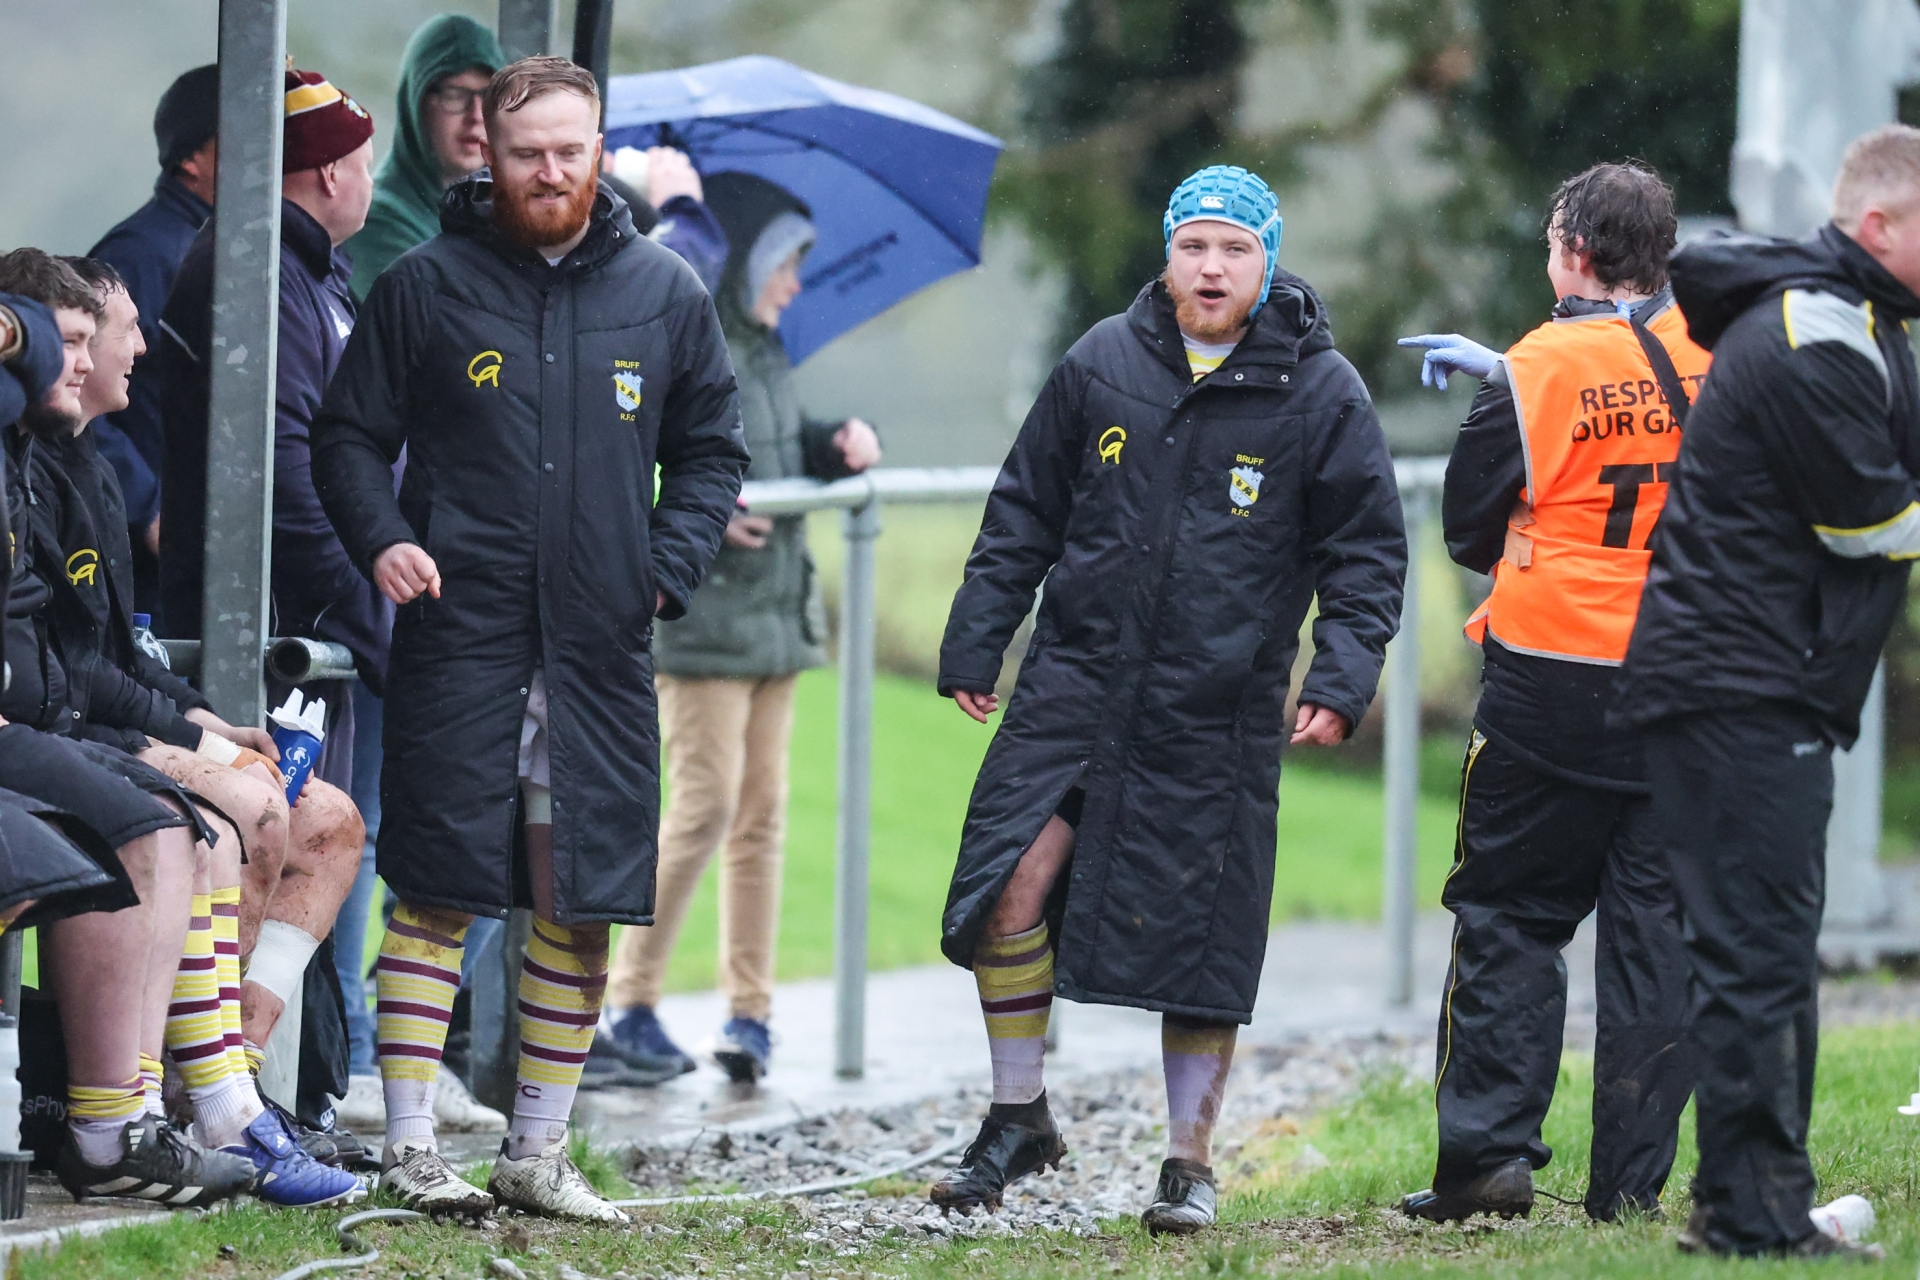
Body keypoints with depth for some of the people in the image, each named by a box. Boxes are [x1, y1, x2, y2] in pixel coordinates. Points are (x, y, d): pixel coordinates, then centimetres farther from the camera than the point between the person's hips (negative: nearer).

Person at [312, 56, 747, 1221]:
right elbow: (350, 435, 9)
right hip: (458, 642, -3)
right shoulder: (427, 287, 3)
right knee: (437, 894, -5)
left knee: (584, 905, 5)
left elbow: (711, 454, 16)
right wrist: (381, 538, -9)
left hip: (602, 649, 3)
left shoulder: (665, 294, 9)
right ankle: (413, 1147, 0)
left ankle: (539, 1152, 14)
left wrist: (667, 568, 1)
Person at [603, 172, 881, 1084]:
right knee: (706, 802, -10)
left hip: (775, 613, 9)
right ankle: (629, 998, 0)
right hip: (702, 613, -9)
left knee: (762, 811, 8)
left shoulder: (763, 351, 14)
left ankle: (751, 1008, 11)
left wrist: (837, 448, 6)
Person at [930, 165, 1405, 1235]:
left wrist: (1342, 679, -9)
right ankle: (1020, 1117, 8)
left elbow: (1366, 554, 3)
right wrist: (975, 644, 9)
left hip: (1217, 718, -2)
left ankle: (1191, 1165, 17)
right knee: (1011, 883, -10)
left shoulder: (1321, 393, 0)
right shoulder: (1102, 365, 5)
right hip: (1078, 684, 2)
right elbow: (1025, 515, 13)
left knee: (1201, 939, 2)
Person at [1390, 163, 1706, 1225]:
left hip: (1553, 671, -3)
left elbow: (1469, 525, -1)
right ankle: (1631, 1184, 5)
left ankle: (1487, 1155, -1)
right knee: (1655, 920, 6)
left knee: (1506, 916, 6)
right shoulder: (1708, 352, 3)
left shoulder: (1540, 371, -9)